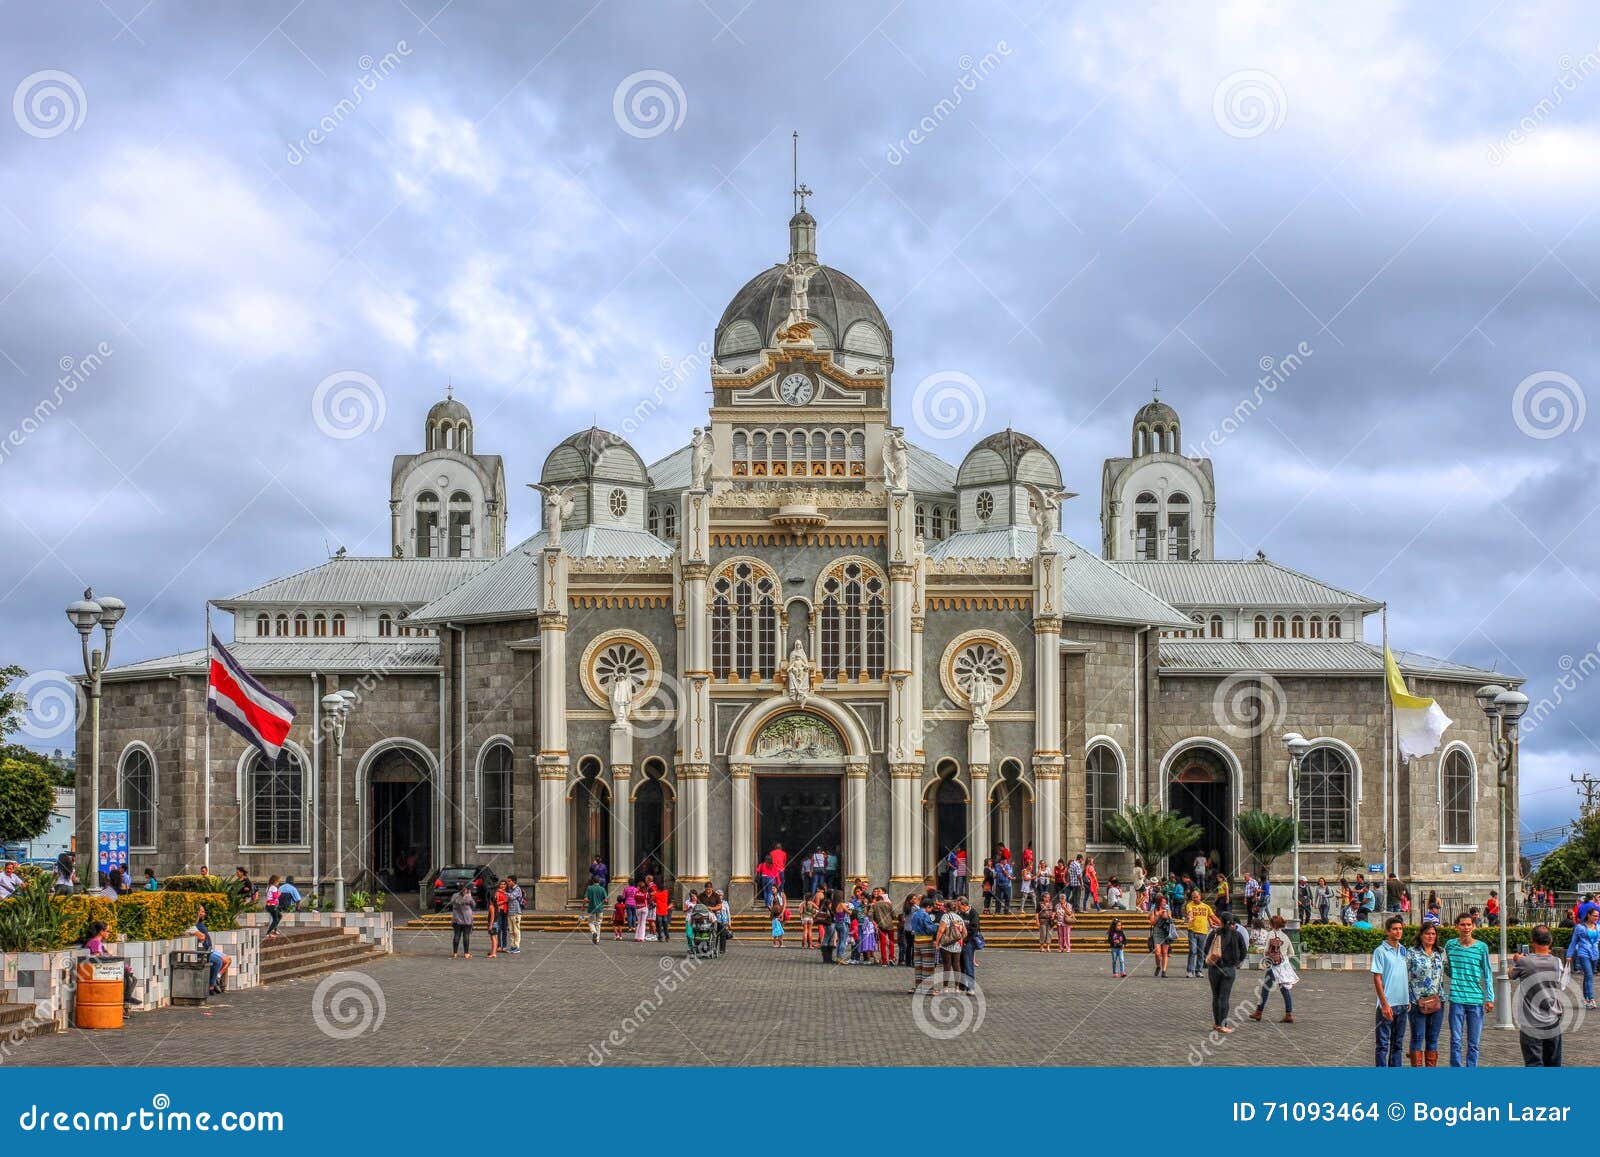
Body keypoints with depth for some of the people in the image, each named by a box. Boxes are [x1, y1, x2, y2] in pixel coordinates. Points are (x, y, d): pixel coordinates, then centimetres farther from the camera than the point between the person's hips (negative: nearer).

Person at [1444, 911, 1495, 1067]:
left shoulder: (1481, 947, 2)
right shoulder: (1450, 946, 5)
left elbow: (1488, 974, 6)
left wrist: (1490, 998, 0)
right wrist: (1445, 966, -3)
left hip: (1476, 1000, 0)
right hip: (1457, 999, 0)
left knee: (1473, 1043, 5)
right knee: (1456, 1042, -2)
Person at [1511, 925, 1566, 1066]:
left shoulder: (1524, 962, -11)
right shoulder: (1557, 963, -4)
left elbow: (1512, 975, 10)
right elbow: (1562, 990, 6)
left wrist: (1515, 961, 29)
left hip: (1531, 1026, -3)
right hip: (1553, 1024, 3)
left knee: (1534, 1065, -2)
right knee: (1553, 1065, 14)